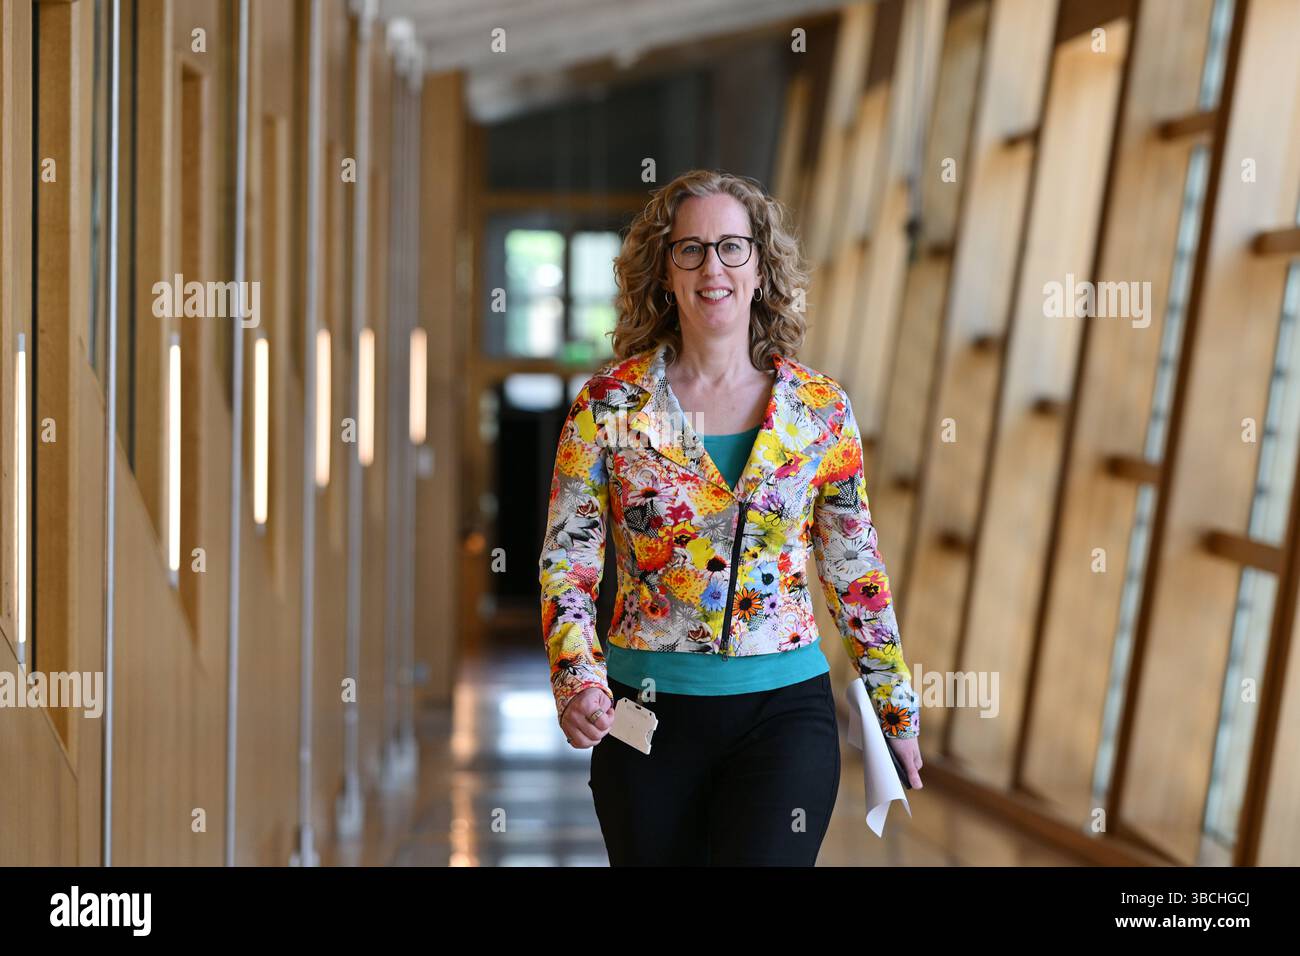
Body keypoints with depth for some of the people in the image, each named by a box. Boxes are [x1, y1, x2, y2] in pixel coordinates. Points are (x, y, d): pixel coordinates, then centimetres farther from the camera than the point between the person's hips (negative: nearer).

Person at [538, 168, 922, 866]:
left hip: (785, 712, 0)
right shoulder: (610, 403, -2)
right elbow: (566, 559, -2)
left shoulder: (820, 408, 1)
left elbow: (854, 572, 9)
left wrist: (896, 708, 13)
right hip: (646, 712, 1)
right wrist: (577, 677, -18)